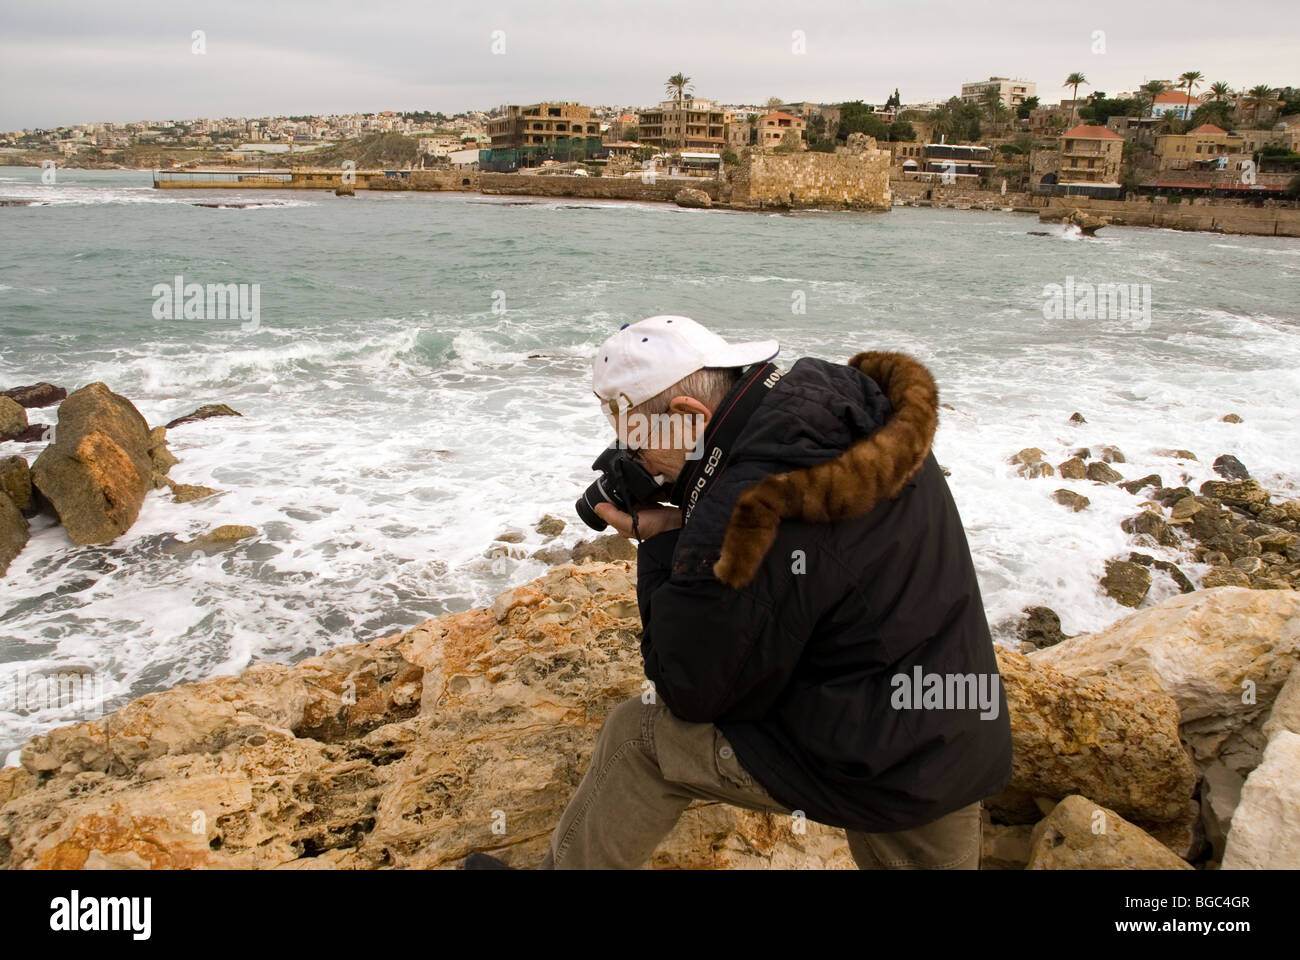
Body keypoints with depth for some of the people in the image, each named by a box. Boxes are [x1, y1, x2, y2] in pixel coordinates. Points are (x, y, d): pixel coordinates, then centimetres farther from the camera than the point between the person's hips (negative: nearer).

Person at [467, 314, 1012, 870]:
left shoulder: (746, 514, -30)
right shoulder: (851, 396, -6)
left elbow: (691, 694, -14)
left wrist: (660, 542, -7)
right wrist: (685, 535, 2)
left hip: (867, 770, -7)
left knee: (639, 732, 8)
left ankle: (567, 864, 29)